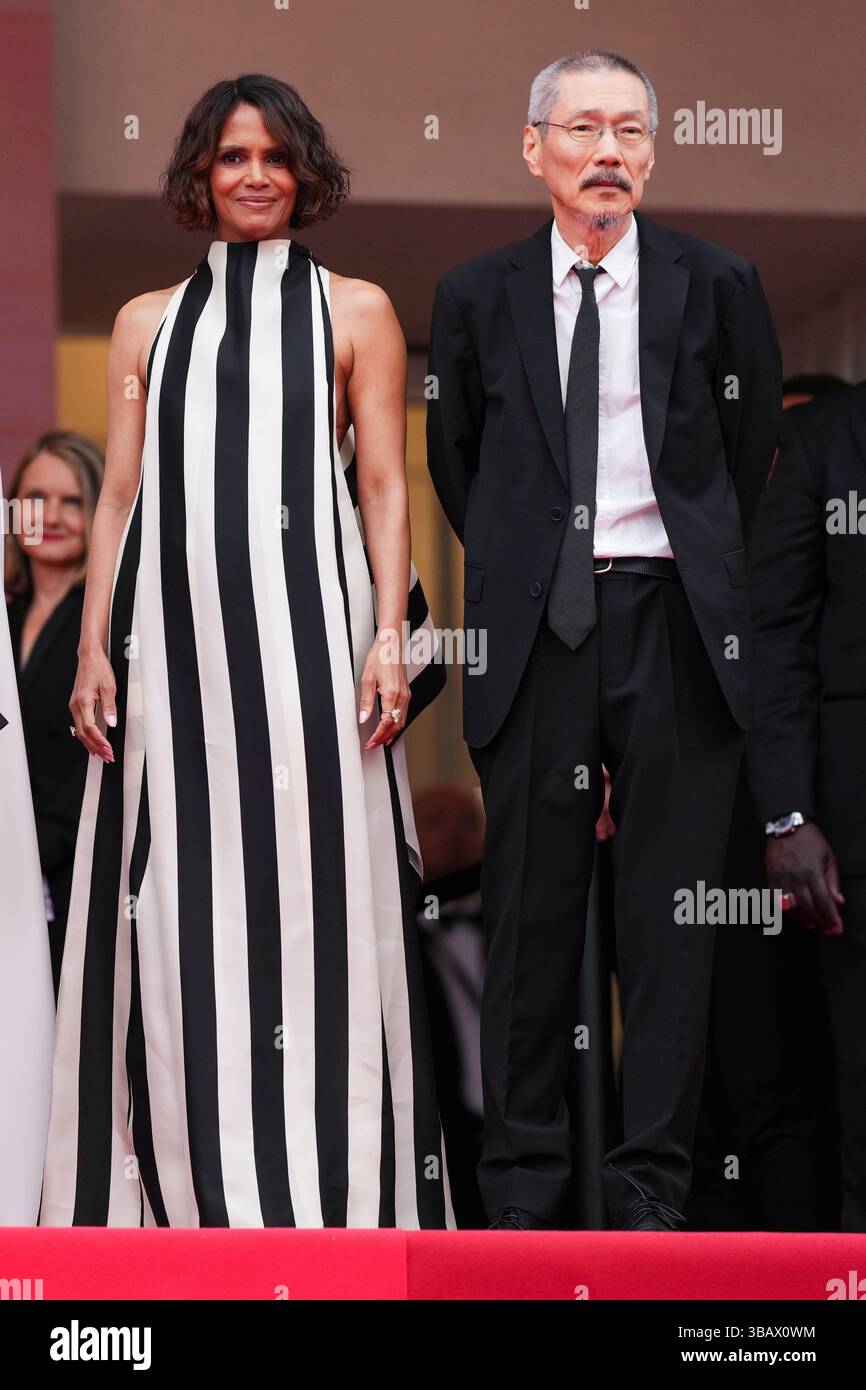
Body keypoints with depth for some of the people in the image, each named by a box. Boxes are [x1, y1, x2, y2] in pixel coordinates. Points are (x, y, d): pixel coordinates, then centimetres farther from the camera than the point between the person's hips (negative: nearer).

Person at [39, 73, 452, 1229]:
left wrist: (390, 638, -7)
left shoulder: (355, 312, 10)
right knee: (176, 909, 1)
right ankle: (193, 1197, 7)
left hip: (306, 632, -2)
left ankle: (327, 1198, 1)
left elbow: (385, 488, 4)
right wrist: (95, 648, 3)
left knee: (311, 900, -4)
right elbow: (120, 496, 13)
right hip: (174, 635, 3)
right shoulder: (148, 322, 17)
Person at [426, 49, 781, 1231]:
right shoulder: (477, 297, 5)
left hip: (676, 620, 0)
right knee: (531, 907, 3)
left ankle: (654, 1181, 8)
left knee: (671, 911, 2)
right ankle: (523, 1177, 12)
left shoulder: (718, 284, 4)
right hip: (536, 628, 1)